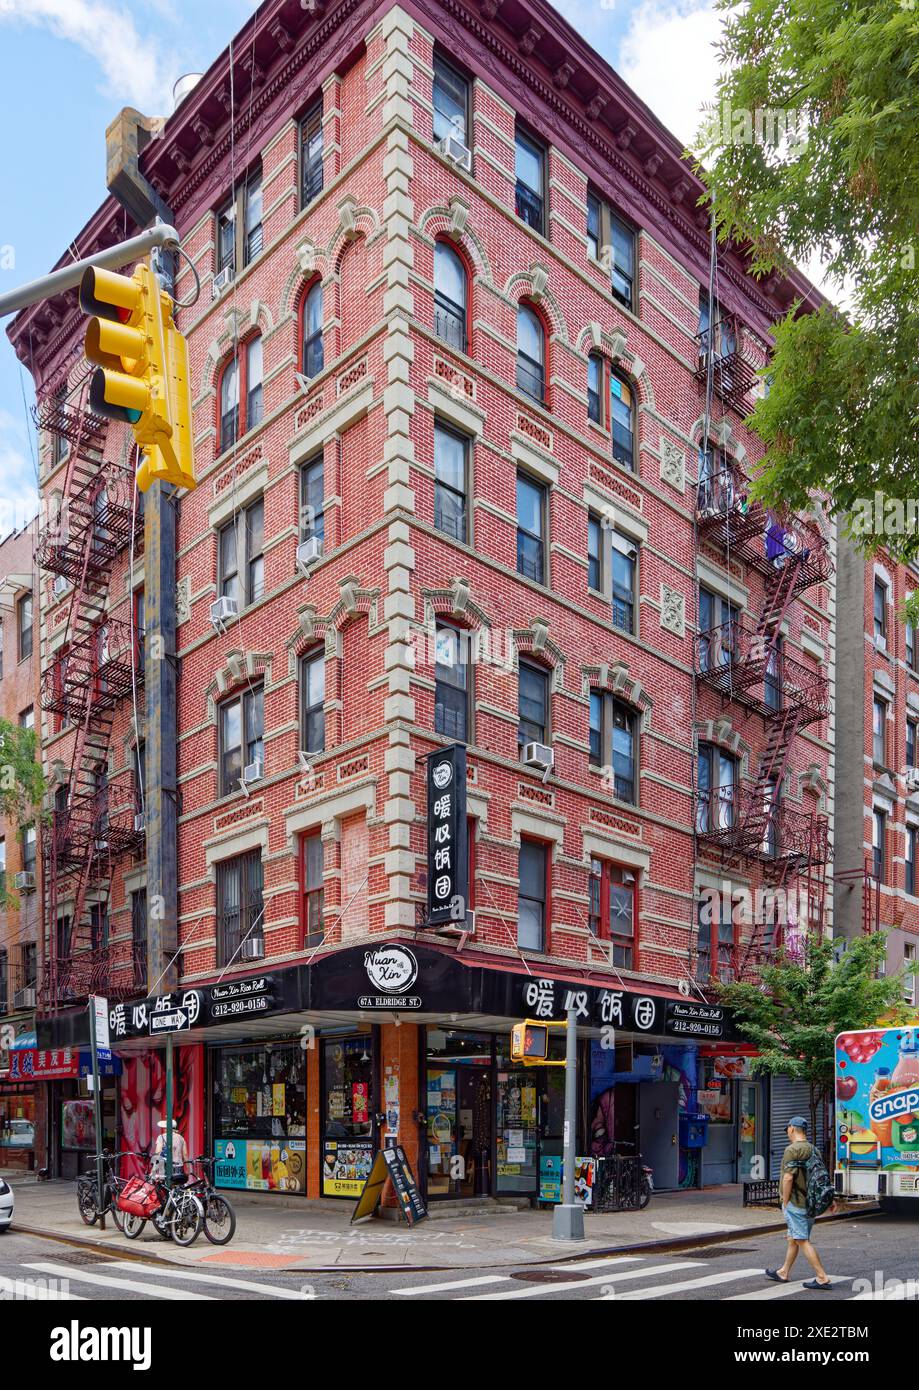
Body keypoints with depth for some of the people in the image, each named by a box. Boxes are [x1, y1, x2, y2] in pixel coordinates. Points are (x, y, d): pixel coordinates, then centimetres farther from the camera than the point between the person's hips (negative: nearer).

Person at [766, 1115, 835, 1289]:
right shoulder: (813, 1149, 12)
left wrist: (785, 1203, -12)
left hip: (795, 1203, -9)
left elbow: (788, 1178, -21)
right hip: (810, 1202, 9)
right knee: (793, 1239, 19)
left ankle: (822, 1278, -8)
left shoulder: (792, 1150, -16)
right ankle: (783, 1273, 30)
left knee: (802, 1241, -5)